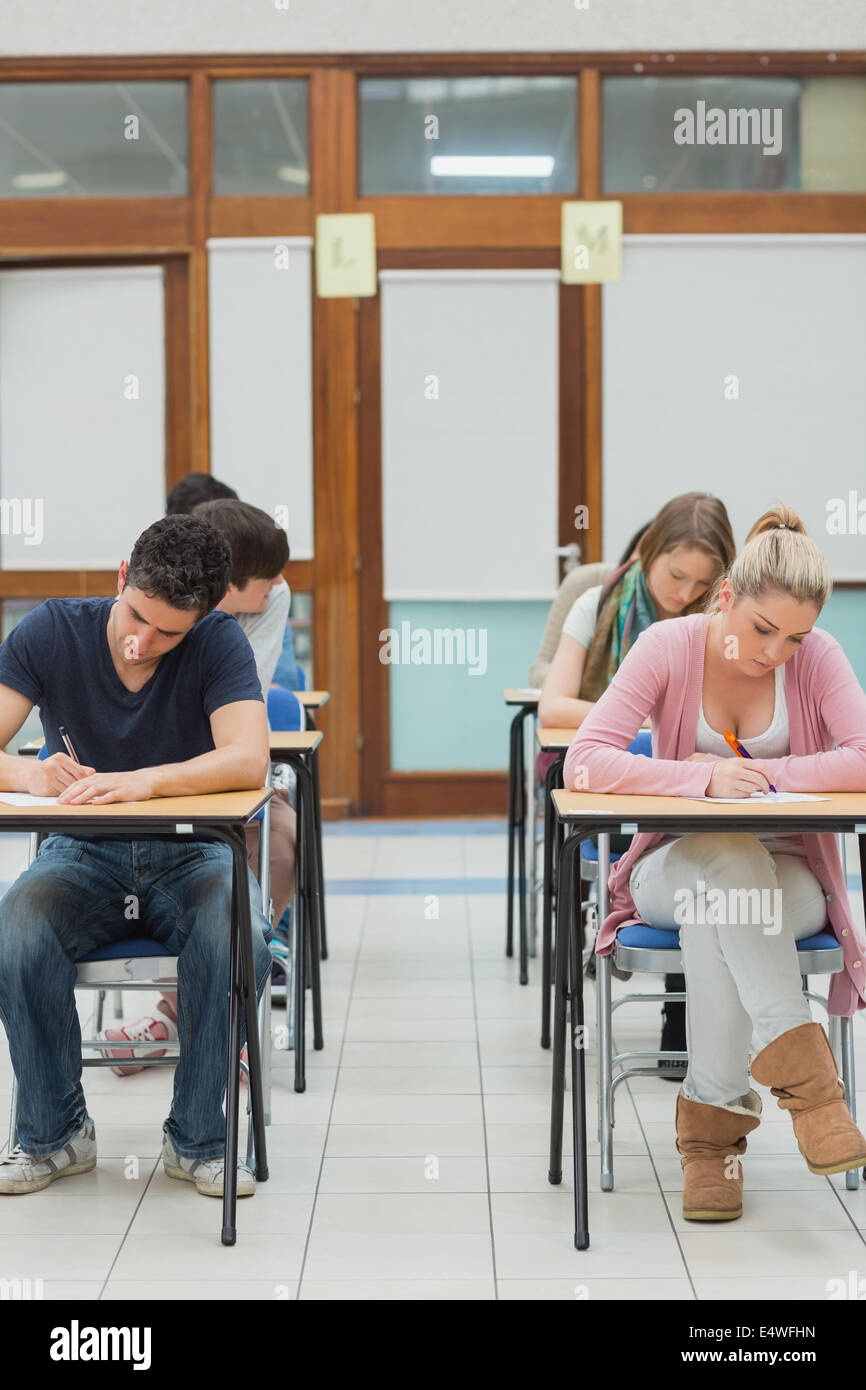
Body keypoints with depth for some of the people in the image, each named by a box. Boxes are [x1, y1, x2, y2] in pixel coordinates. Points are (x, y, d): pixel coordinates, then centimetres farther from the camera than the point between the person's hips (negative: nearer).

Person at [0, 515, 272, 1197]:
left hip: (190, 855, -1)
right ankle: (56, 1133, -7)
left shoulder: (219, 642, -12)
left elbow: (248, 760, -26)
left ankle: (197, 1139, -12)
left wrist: (142, 782, -40)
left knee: (240, 939, -33)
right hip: (83, 853, 1)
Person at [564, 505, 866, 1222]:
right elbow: (586, 763, -18)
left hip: (784, 879, 1)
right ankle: (804, 1072, -41)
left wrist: (764, 775, -22)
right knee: (728, 862, -38)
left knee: (718, 912, -36)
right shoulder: (669, 646, -9)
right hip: (677, 865, 0)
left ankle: (714, 1122, -27)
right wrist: (704, 778, -29)